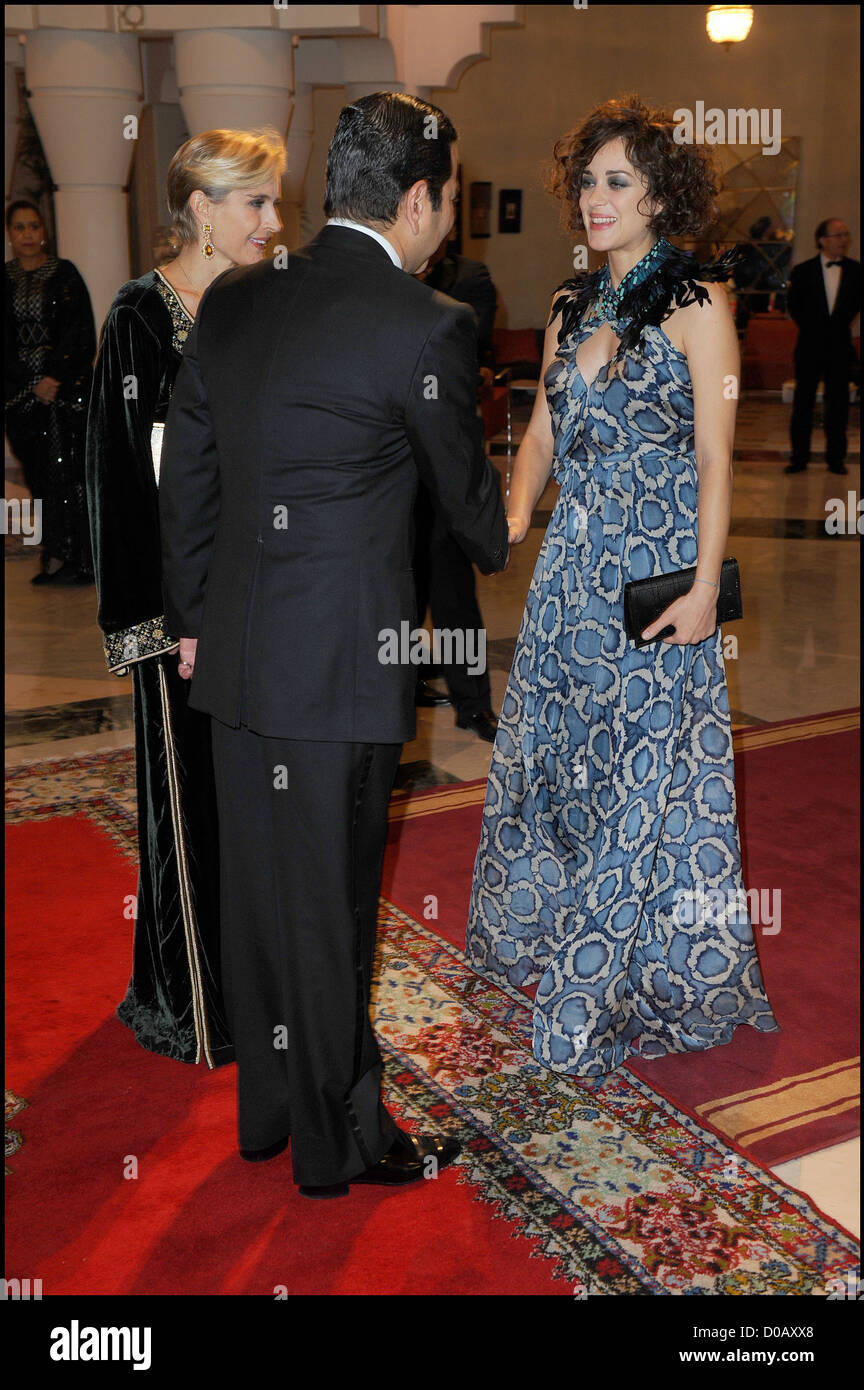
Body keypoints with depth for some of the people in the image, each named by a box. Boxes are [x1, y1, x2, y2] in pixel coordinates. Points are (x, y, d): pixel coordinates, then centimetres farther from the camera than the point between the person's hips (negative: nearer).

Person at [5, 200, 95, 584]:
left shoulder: (64, 274, 3)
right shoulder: (5, 279, 9)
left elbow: (81, 333, -3)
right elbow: (5, 343, 6)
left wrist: (54, 378, -12)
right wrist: (33, 385, -6)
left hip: (66, 386, -3)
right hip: (22, 393, 3)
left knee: (68, 470, -8)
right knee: (39, 474, 1)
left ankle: (76, 558, -4)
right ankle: (55, 557, 5)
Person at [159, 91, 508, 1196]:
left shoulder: (232, 302, 7)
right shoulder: (425, 326, -12)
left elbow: (183, 474, 12)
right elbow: (465, 494, 1)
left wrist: (191, 620, 20)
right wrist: (506, 545, 24)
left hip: (232, 652, 7)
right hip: (340, 662, -7)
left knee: (257, 884, 18)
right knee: (329, 903, 7)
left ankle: (268, 1104, 37)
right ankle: (338, 1141, 26)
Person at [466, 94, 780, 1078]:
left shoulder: (696, 304, -6)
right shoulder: (571, 308, 13)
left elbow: (715, 457, -11)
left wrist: (704, 588, -17)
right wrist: (514, 515, -1)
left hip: (658, 561, -6)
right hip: (572, 558, 6)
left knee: (645, 763, 0)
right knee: (555, 748, 14)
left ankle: (640, 976, 18)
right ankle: (551, 934, 35)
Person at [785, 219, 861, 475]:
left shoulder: (855, 270, 3)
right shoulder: (803, 271, 0)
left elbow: (856, 303, 12)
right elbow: (794, 307, 8)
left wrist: (841, 324, 5)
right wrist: (811, 327, 8)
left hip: (840, 348, 1)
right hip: (810, 348, -1)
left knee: (838, 404, 4)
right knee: (802, 403, 1)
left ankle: (836, 458, 11)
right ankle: (799, 457, 8)